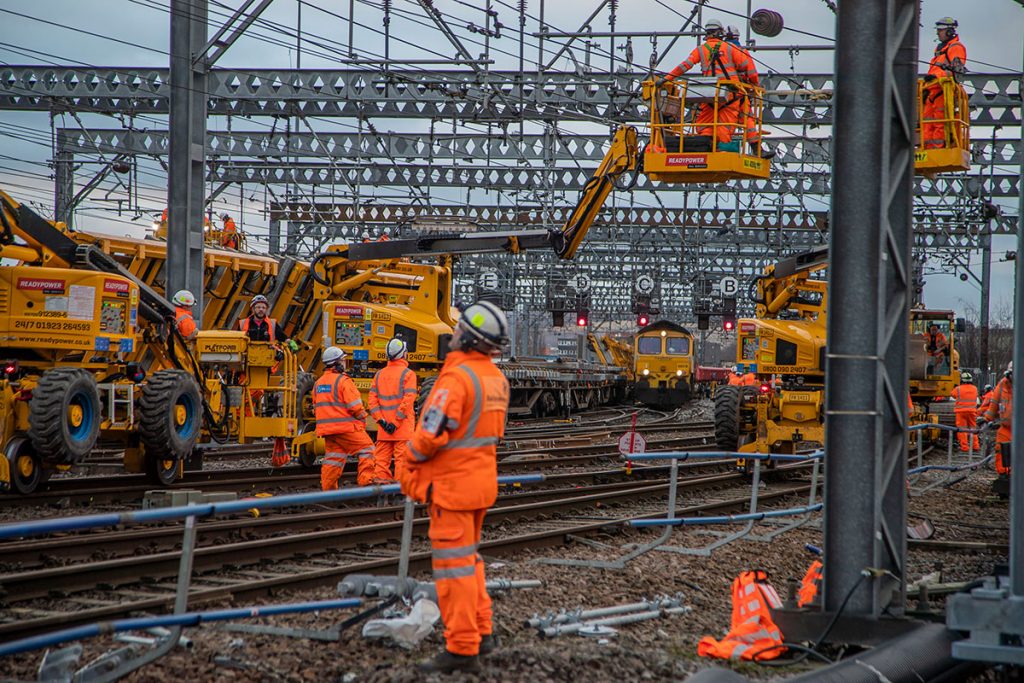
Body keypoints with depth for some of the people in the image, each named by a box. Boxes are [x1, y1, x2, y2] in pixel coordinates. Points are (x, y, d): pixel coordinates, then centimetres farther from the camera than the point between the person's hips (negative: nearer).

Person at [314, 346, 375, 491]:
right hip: (346, 427, -7)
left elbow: (316, 407, 19)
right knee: (366, 450, 2)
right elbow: (355, 407, -15)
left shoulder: (318, 383, 13)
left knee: (333, 458, 11)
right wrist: (362, 420, 2)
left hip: (327, 429, 7)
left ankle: (328, 490, 8)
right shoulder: (343, 381, -12)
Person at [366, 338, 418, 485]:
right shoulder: (408, 374, -6)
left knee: (382, 459, 8)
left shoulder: (379, 374, 10)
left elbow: (372, 399, 4)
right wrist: (396, 422, -14)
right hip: (403, 428, -5)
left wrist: (380, 419, -1)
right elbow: (408, 400, -15)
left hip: (384, 427, 5)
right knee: (402, 458, -4)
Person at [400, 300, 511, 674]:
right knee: (468, 557, 21)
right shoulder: (496, 378, 7)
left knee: (453, 563, -4)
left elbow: (432, 433, -25)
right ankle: (481, 631, 26)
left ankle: (462, 649, -2)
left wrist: (410, 462, -6)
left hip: (453, 484, -9)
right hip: (482, 479, 9)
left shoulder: (457, 376, -21)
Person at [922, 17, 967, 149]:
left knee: (940, 119, -13)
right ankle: (928, 146, 2)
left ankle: (938, 146, -16)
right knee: (927, 119, 3)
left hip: (943, 89, -10)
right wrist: (927, 88, 23)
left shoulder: (956, 47, -3)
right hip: (933, 88, 10)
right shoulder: (940, 48, 28)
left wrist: (936, 76, -26)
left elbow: (956, 69, -15)